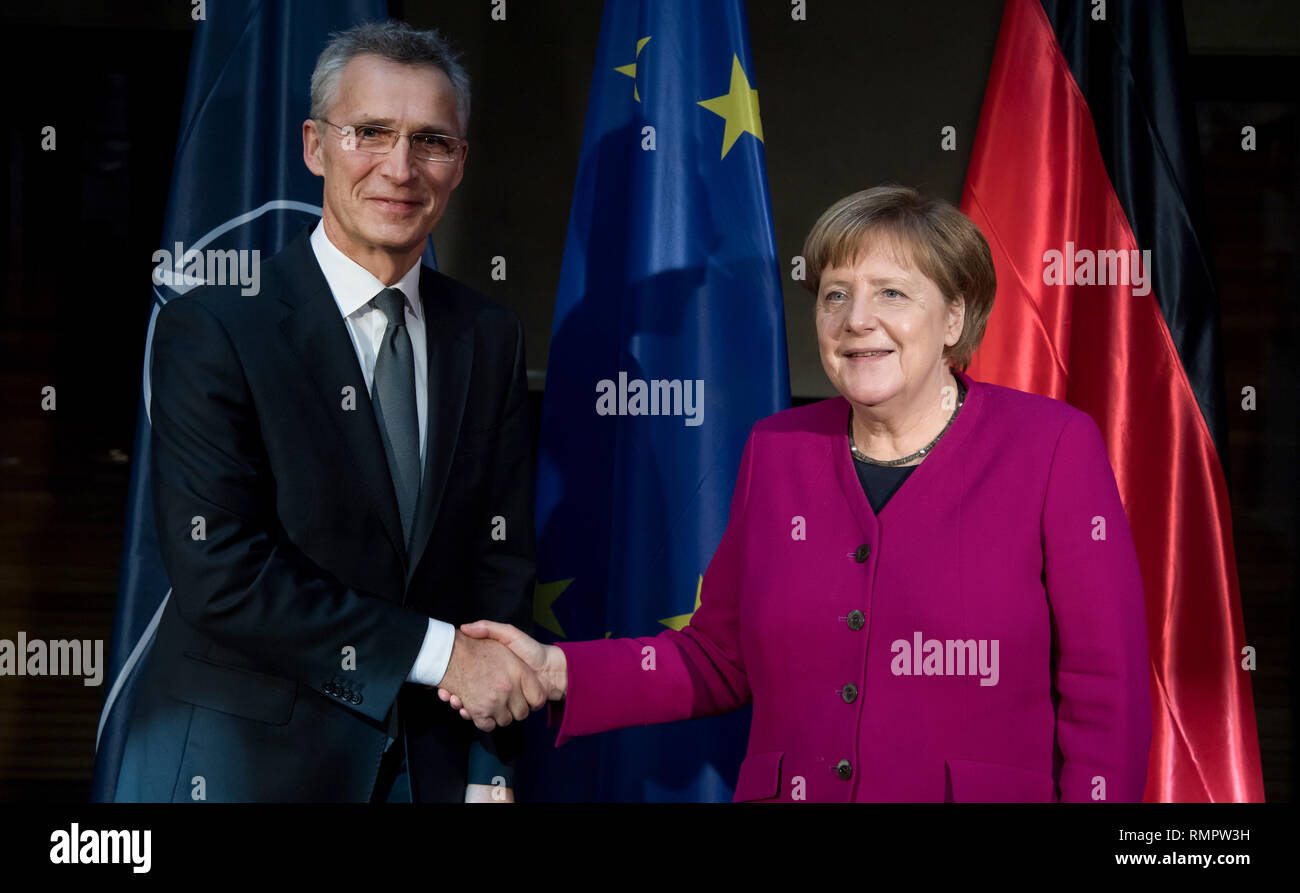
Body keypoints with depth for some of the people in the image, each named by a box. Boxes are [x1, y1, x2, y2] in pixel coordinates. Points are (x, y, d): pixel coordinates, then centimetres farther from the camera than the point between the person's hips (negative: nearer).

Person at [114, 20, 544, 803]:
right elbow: (221, 574, -18)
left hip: (431, 762, 4)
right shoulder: (211, 333, -10)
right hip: (246, 760, -4)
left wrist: (492, 773, -6)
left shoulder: (489, 339, 5)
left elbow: (501, 563, 3)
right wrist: (439, 652, -18)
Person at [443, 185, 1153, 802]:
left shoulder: (1054, 447, -7)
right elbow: (720, 657, 9)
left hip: (989, 789, -3)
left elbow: (1104, 695, -8)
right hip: (783, 789, 4)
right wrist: (560, 672, -2)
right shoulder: (776, 451, 5)